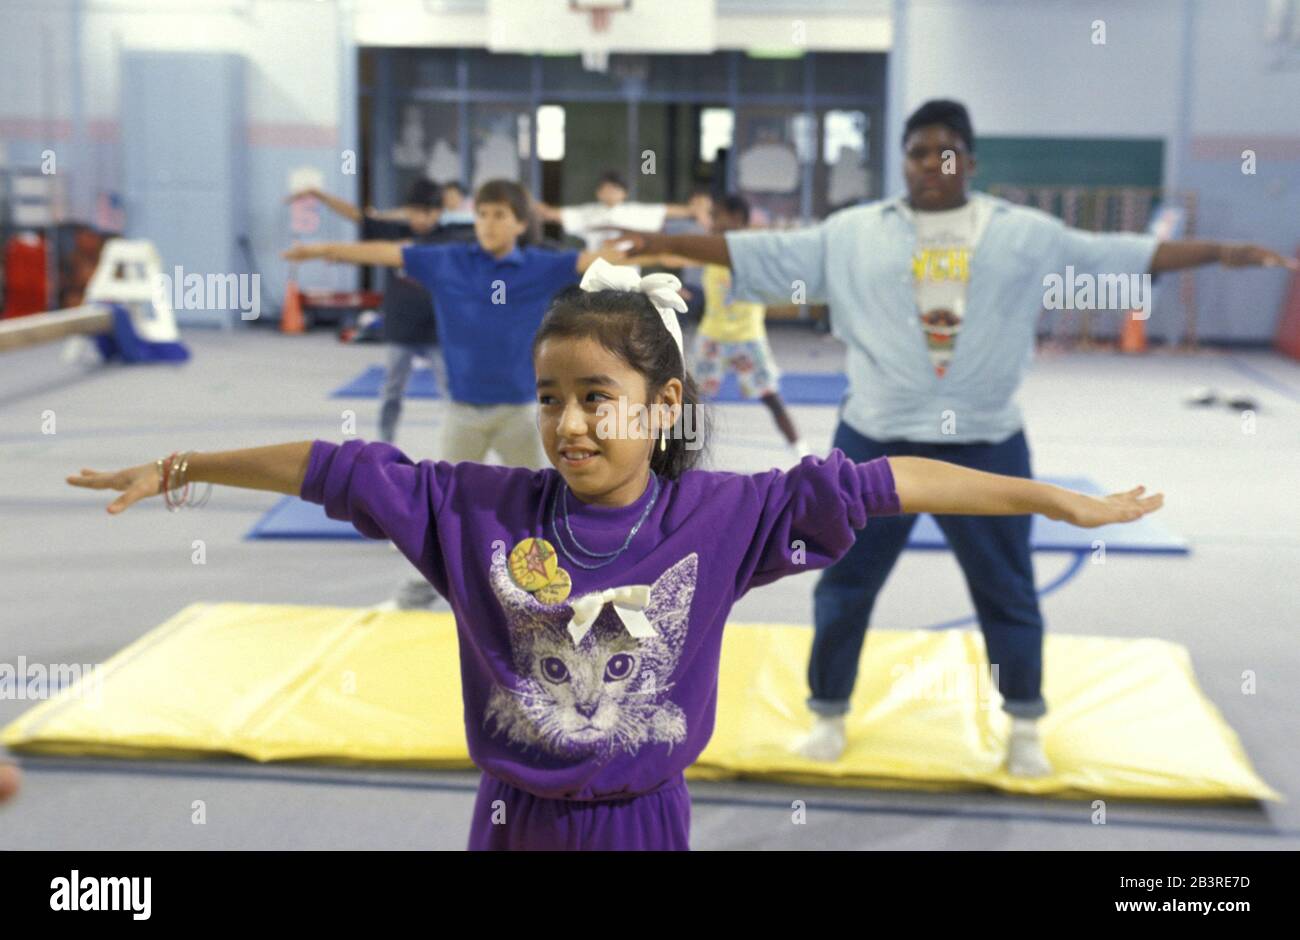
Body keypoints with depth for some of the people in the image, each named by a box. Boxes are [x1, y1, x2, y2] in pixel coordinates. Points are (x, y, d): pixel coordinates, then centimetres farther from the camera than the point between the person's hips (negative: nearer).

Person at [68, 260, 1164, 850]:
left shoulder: (719, 513, -12)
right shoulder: (481, 507, -9)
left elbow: (872, 484, -14)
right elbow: (341, 468, -3)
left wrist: (1058, 498, -14)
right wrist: (178, 469, 3)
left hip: (645, 817, -1)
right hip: (513, 815, 1)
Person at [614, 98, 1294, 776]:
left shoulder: (1023, 233, 3)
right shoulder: (853, 233, 1)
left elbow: (1113, 256, 4)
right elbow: (761, 254, 0)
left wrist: (1220, 252, -1)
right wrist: (664, 243, -6)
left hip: (985, 449, 0)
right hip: (876, 444, 0)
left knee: (1007, 593, 11)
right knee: (844, 586, 9)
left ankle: (1024, 728, 31)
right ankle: (829, 716, 29)